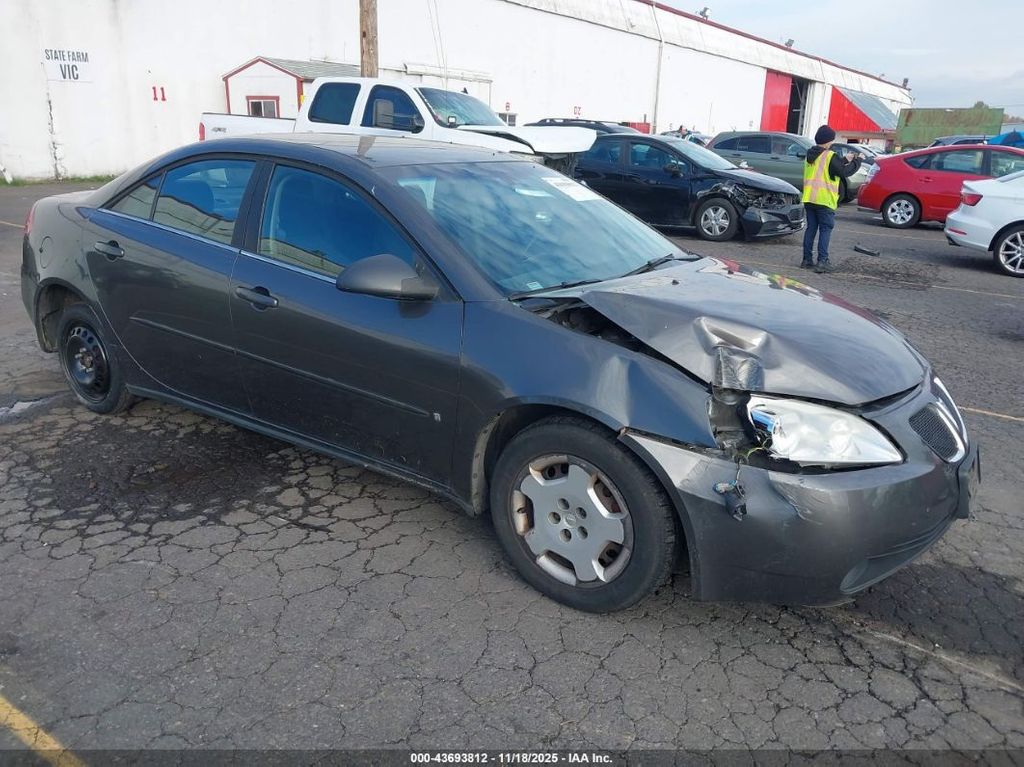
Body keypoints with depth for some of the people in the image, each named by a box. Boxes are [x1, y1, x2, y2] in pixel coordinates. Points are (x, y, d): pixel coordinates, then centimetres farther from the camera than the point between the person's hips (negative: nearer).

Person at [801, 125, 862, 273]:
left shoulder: (810, 155, 11)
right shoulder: (830, 156, -13)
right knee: (825, 230, -2)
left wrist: (845, 160, 20)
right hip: (824, 200, -7)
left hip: (809, 199, 7)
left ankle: (807, 260, 11)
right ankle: (822, 262, -7)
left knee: (811, 228, 11)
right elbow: (844, 172, -10)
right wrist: (857, 161, 4)